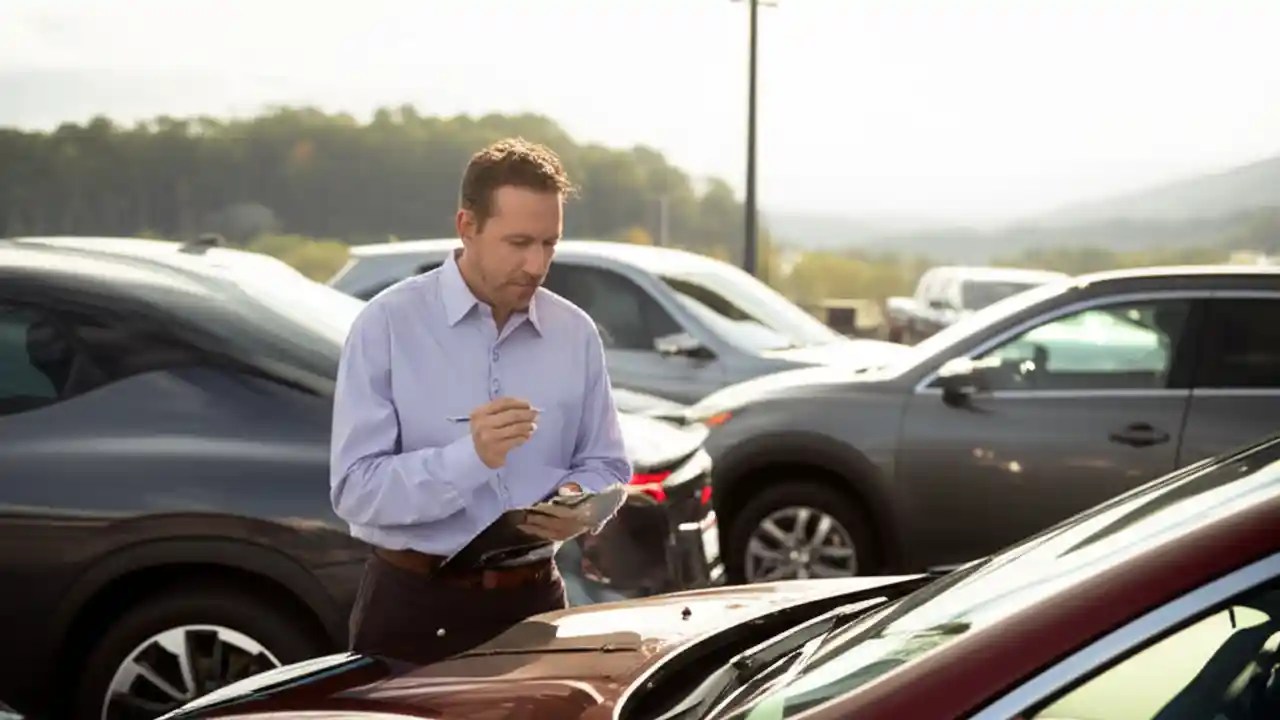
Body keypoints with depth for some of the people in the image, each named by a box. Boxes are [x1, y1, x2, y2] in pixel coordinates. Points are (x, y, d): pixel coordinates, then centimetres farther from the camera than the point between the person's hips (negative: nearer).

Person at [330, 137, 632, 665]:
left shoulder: (576, 334, 4)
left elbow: (605, 465, 11)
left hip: (533, 602, 3)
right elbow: (354, 488, -14)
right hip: (414, 609, -3)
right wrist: (469, 457, -28)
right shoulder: (388, 324, -8)